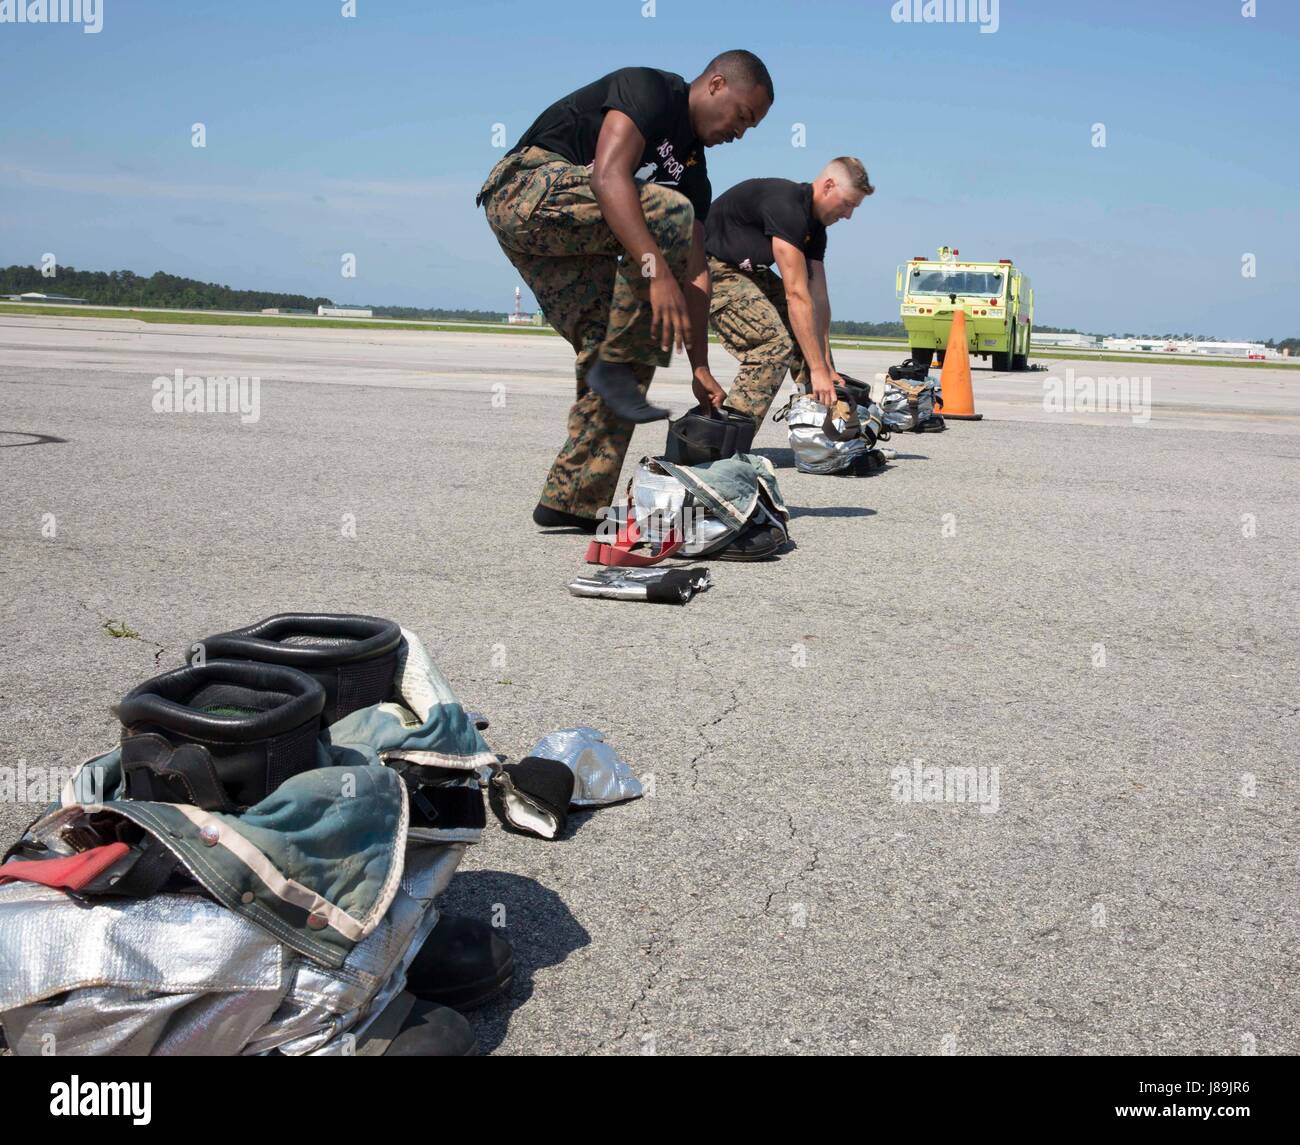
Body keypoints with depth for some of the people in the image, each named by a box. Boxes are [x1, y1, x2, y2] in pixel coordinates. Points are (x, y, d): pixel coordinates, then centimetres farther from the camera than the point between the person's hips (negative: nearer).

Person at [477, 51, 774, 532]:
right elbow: (608, 175, -27)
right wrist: (658, 271, -35)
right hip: (526, 187, -9)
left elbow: (695, 274, 10)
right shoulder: (648, 90, -9)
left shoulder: (692, 171, 15)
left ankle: (571, 501, 4)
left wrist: (699, 367, 3)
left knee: (626, 349, 2)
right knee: (669, 212, -26)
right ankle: (613, 366, -20)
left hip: (567, 239, 9)